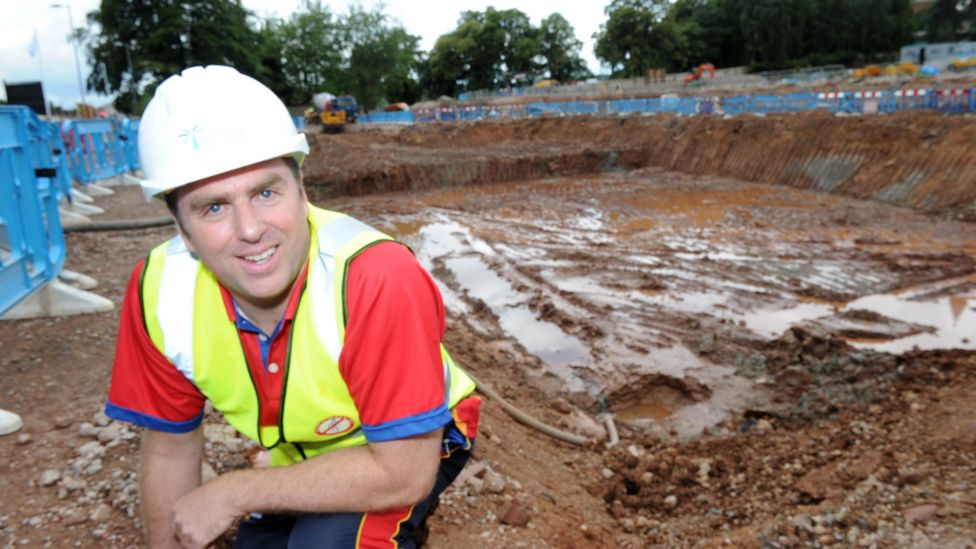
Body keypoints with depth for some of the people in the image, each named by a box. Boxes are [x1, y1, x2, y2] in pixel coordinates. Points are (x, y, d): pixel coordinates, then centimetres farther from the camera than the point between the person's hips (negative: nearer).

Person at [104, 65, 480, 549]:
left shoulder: (378, 280, -39)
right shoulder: (159, 292, -22)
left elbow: (404, 472, -32)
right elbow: (171, 449, -6)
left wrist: (231, 494, -26)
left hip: (412, 443, -4)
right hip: (296, 455, 5)